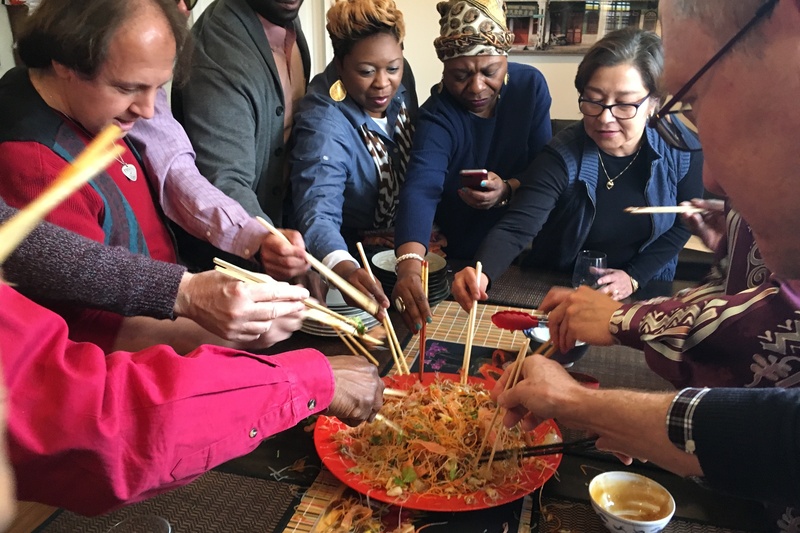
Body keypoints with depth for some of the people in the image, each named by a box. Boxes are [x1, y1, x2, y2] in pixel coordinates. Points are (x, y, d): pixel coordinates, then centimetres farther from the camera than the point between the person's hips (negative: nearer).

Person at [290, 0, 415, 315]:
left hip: (412, 238, 6)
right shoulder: (323, 126, -28)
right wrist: (344, 267, -61)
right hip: (352, 251, -6)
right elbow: (318, 210, -41)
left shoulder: (400, 81, -9)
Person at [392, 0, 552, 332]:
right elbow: (421, 190, -37)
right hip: (456, 257, -2)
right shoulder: (437, 116, -20)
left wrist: (507, 190, -29)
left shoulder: (530, 85, -8)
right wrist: (410, 264, -55)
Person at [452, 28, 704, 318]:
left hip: (643, 292, 3)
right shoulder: (562, 157, -20)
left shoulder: (682, 152, -12)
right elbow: (515, 228, -29)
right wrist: (481, 273, -49)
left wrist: (634, 277, -8)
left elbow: (682, 224, 3)